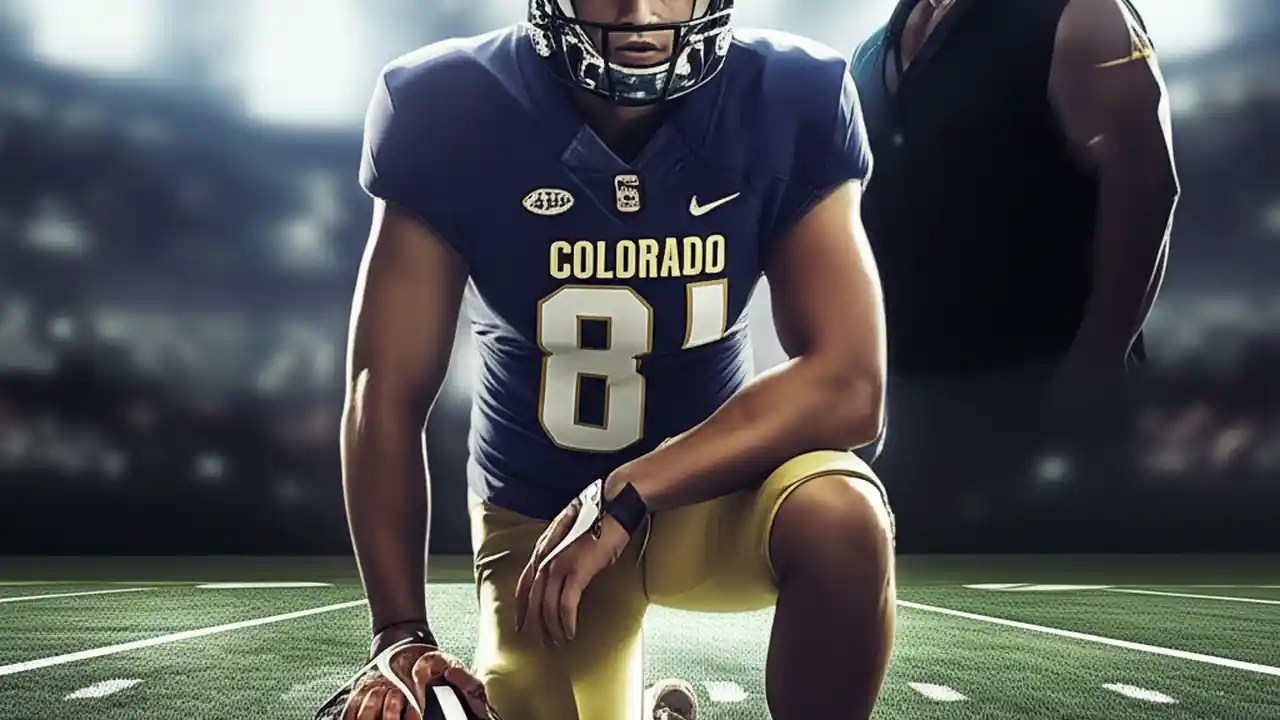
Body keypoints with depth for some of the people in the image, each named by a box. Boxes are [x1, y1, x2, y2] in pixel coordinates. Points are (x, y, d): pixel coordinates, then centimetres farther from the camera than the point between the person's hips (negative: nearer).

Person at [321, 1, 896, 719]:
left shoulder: (790, 102, -16)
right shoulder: (448, 110, -16)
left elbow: (850, 386, -22)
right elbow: (388, 394, -13)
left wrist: (626, 498, -30)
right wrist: (402, 635, -19)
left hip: (713, 474, -1)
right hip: (536, 511, 1)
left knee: (841, 515, -31)